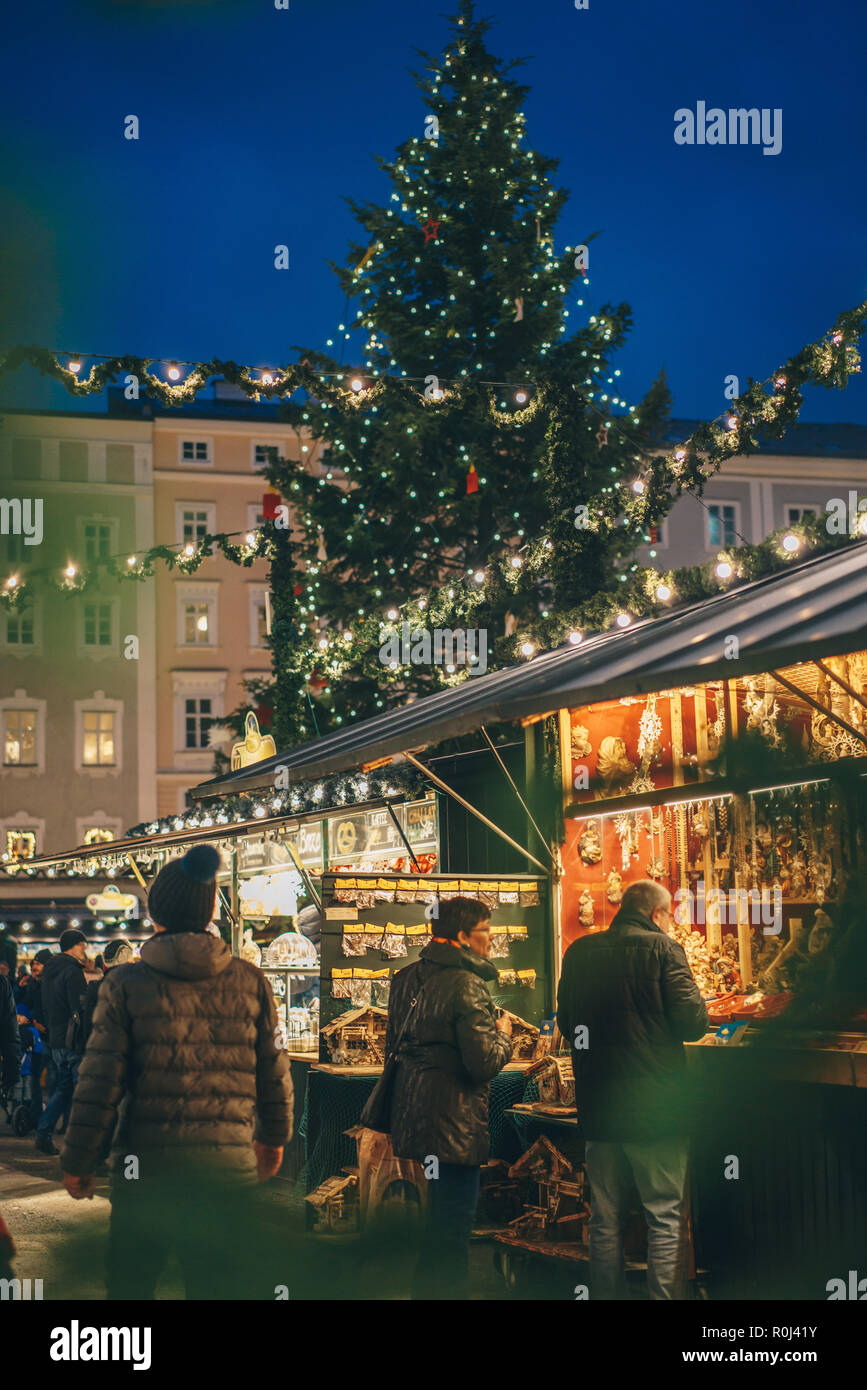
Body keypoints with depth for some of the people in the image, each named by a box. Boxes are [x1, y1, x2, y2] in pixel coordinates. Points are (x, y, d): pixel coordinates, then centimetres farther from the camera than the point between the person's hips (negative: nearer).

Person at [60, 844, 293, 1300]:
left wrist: (78, 1161, 5)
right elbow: (273, 1071, 9)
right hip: (229, 1164, 1)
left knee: (128, 1284, 16)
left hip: (146, 1164, -1)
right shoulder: (250, 981, 3)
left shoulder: (126, 983, -3)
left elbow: (100, 1082, -5)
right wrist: (273, 1136, 26)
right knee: (222, 1288, 8)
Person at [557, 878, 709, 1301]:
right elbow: (693, 1023, -12)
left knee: (605, 1221, 14)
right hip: (654, 1106, -4)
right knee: (665, 1218, 5)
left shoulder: (579, 952, 5)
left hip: (597, 1106, 5)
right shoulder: (662, 948, -10)